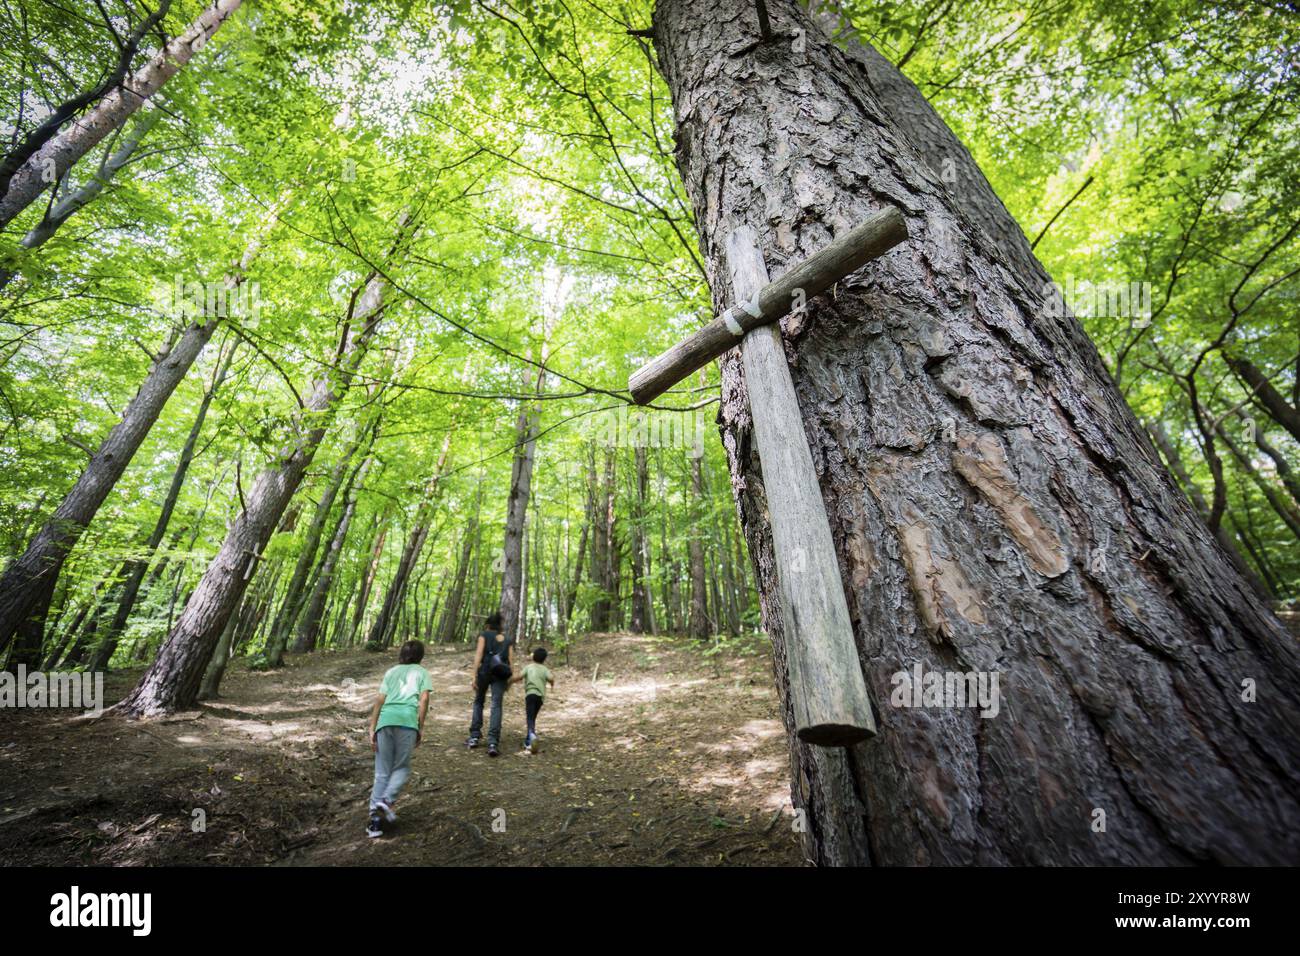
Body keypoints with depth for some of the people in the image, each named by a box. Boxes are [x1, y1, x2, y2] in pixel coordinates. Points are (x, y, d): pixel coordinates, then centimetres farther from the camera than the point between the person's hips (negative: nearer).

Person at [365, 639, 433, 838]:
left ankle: (375, 817, 4)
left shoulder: (391, 672, 26)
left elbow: (379, 700, 14)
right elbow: (424, 698, 3)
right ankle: (386, 800, -10)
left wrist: (372, 729, 14)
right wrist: (421, 728, 6)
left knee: (382, 772, 11)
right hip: (407, 721, -3)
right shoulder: (422, 672, 18)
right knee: (401, 768, 11)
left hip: (385, 720, 3)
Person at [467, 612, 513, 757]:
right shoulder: (507, 640, 18)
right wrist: (508, 680, 11)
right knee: (496, 706, 0)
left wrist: (474, 676, -4)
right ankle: (492, 742, -10)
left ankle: (474, 737, 21)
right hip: (500, 674, 1)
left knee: (478, 702, 20)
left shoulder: (484, 635, 10)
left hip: (485, 671, -1)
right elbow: (510, 661, 8)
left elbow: (478, 656, -2)